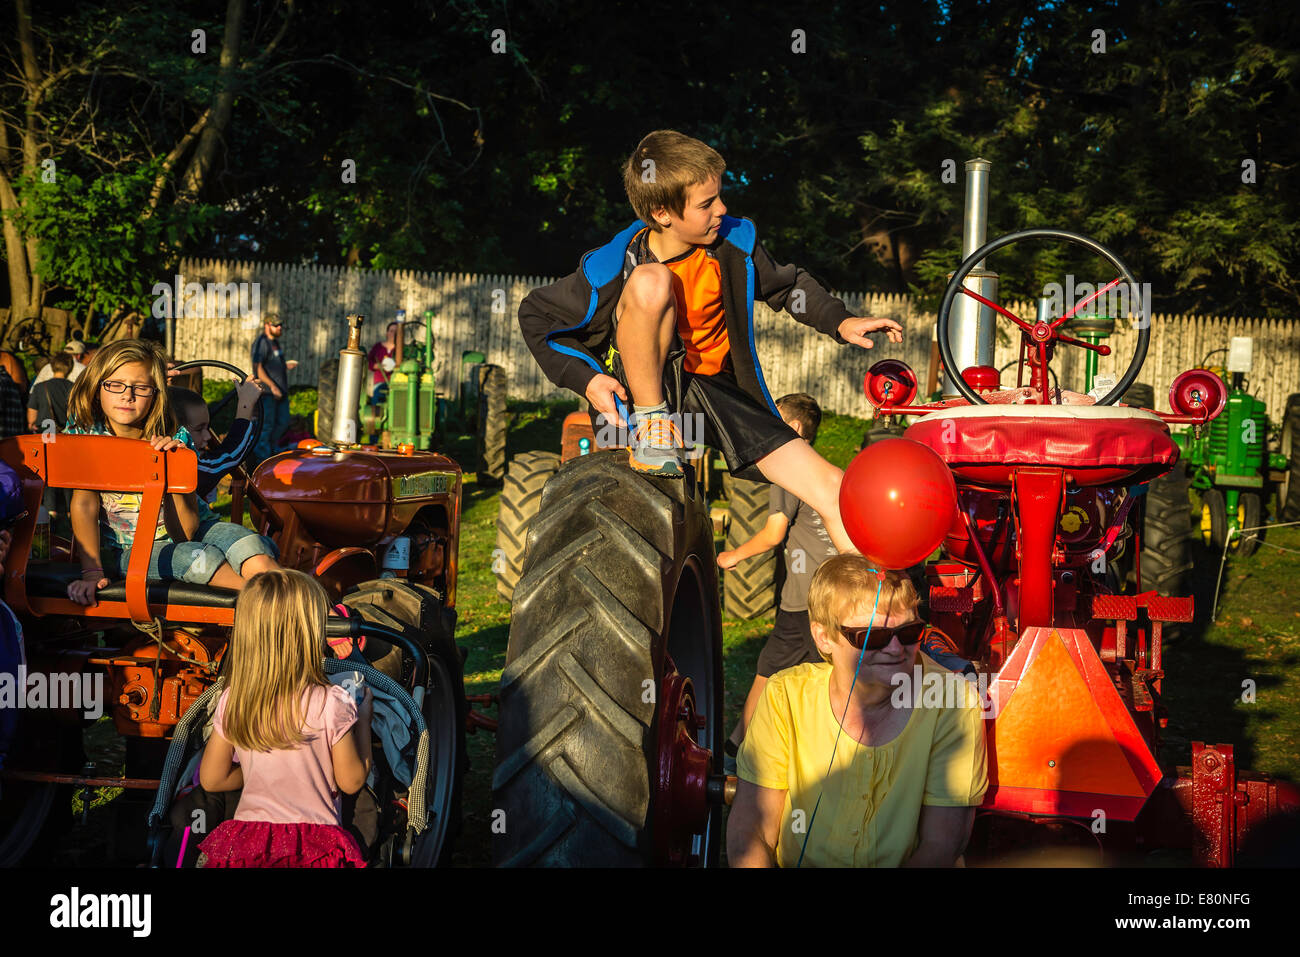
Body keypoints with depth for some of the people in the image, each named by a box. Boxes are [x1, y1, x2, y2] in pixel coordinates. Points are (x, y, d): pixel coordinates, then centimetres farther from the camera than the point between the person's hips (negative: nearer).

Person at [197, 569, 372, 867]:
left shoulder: (231, 702, 1)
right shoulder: (332, 703, -12)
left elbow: (212, 780, 9)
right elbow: (352, 781, -1)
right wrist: (363, 717, 10)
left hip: (246, 843, 4)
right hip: (315, 846, -4)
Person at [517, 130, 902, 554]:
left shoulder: (735, 244, -3)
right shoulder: (612, 269, -15)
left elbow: (786, 284, 17)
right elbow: (535, 315, -3)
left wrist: (840, 322, 2)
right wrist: (585, 378, -15)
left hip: (712, 389, 3)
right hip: (639, 388, -3)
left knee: (831, 487, -15)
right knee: (651, 281, -32)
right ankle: (650, 424, -19)